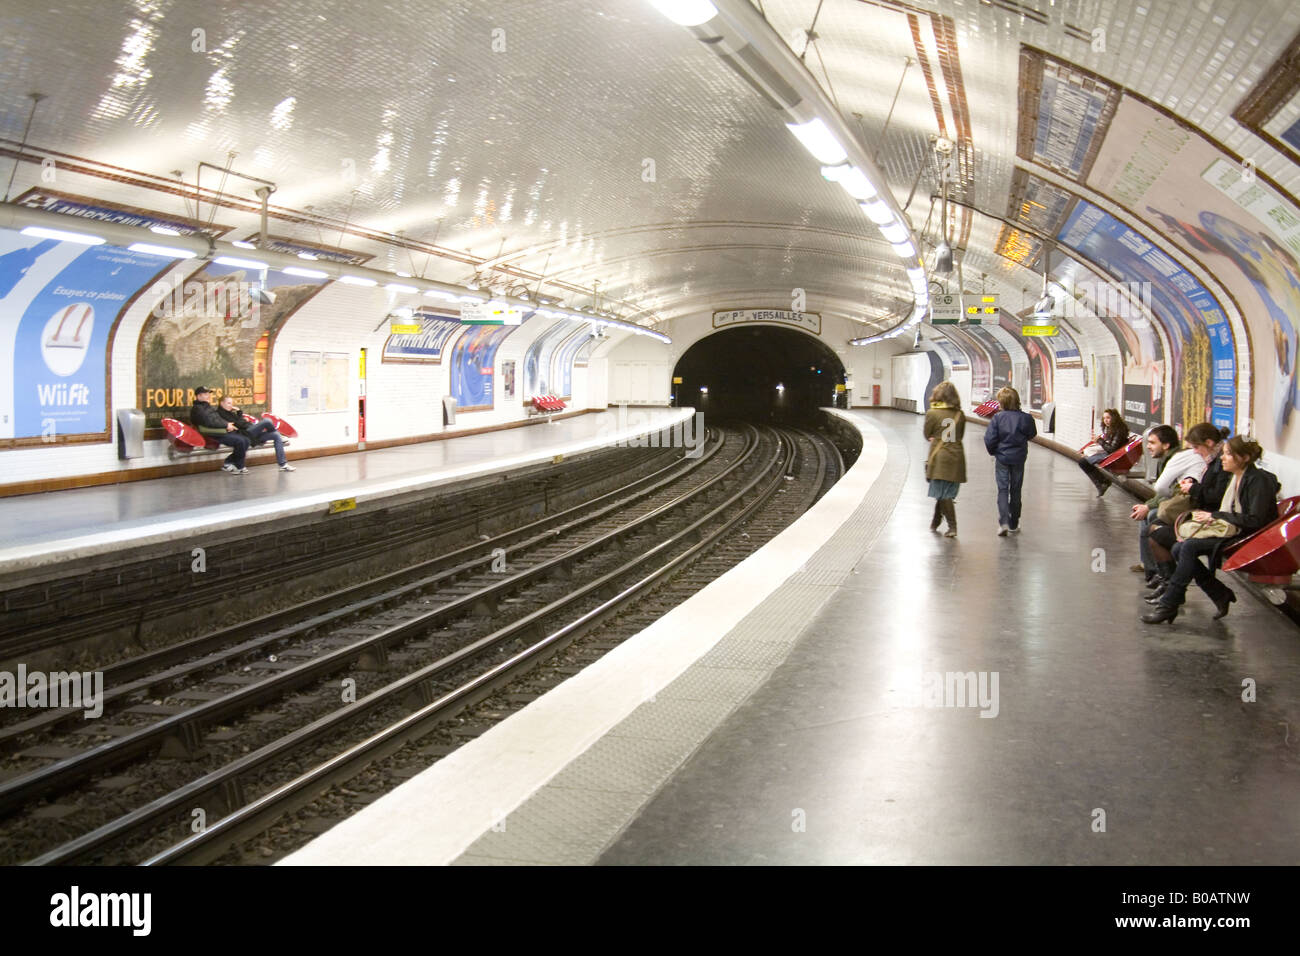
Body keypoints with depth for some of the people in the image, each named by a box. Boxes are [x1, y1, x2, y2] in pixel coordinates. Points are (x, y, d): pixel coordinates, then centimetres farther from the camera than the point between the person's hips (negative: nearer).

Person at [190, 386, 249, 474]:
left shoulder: (207, 406, 25)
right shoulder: (197, 409, -6)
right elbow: (209, 422, -18)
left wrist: (228, 425, 10)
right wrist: (226, 425, -14)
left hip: (224, 431, 10)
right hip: (215, 435, -10)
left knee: (246, 441, -2)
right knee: (240, 441, -24)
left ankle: (228, 463, 3)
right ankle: (239, 467, -9)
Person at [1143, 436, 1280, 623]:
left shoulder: (1259, 480, -13)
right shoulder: (1233, 477, 13)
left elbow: (1255, 520, -22)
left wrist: (1215, 515, -18)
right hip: (1230, 532, 9)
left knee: (1189, 547, -24)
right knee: (1179, 549, -10)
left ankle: (1168, 605, -20)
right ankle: (1221, 595, -3)